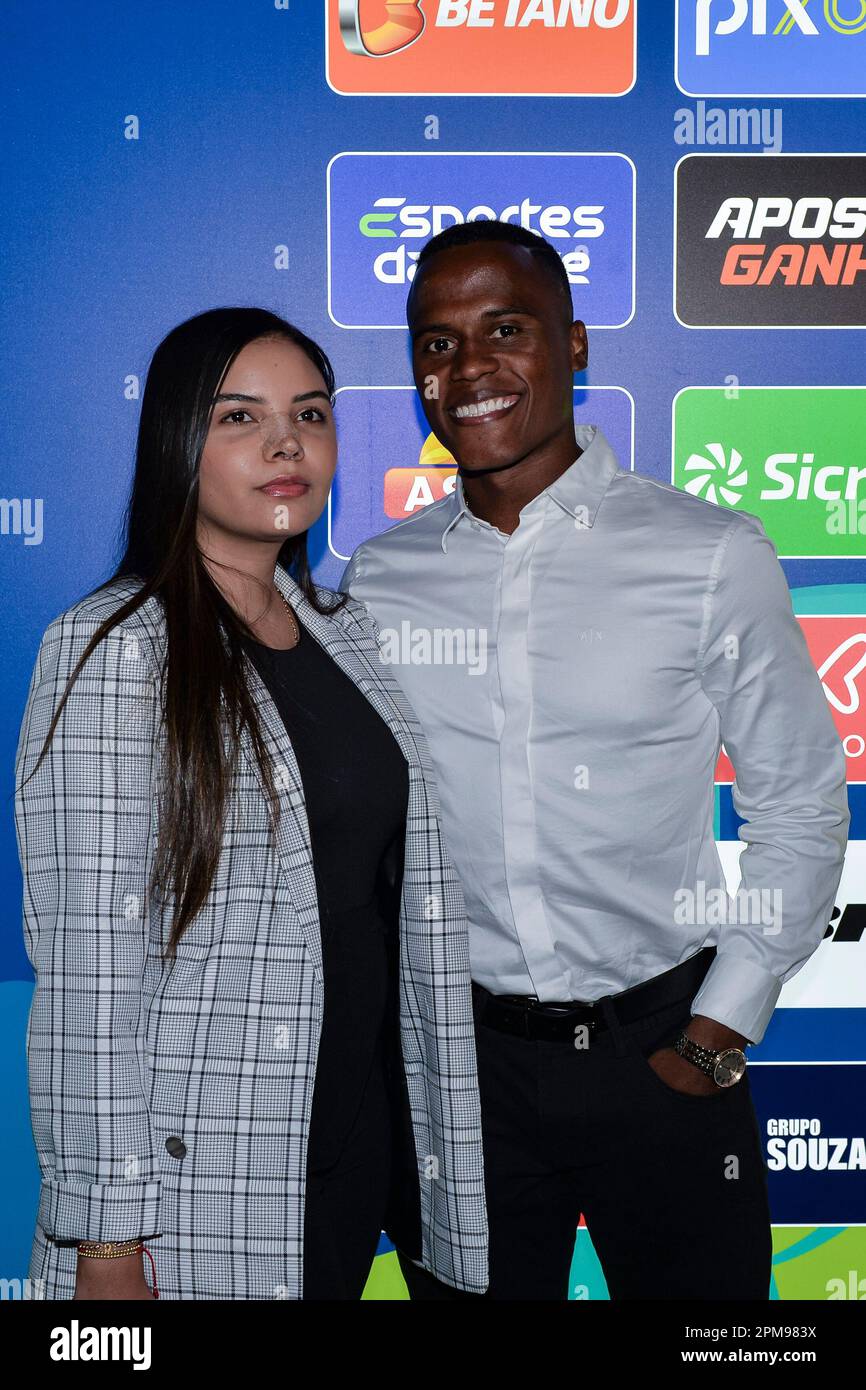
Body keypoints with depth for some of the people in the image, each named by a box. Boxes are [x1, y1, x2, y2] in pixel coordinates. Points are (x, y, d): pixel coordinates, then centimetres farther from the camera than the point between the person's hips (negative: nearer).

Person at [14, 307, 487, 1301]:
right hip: (199, 1183, -6)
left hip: (366, 1138, 6)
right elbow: (88, 967, -16)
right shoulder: (115, 650, -13)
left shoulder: (345, 633, 8)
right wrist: (109, 1241, -16)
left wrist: (444, 1137, 13)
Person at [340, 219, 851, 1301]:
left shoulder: (711, 556, -7)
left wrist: (720, 1035, -5)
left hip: (658, 1053, -2)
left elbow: (801, 810, -1)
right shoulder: (376, 579, 1)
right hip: (452, 1055, 2)